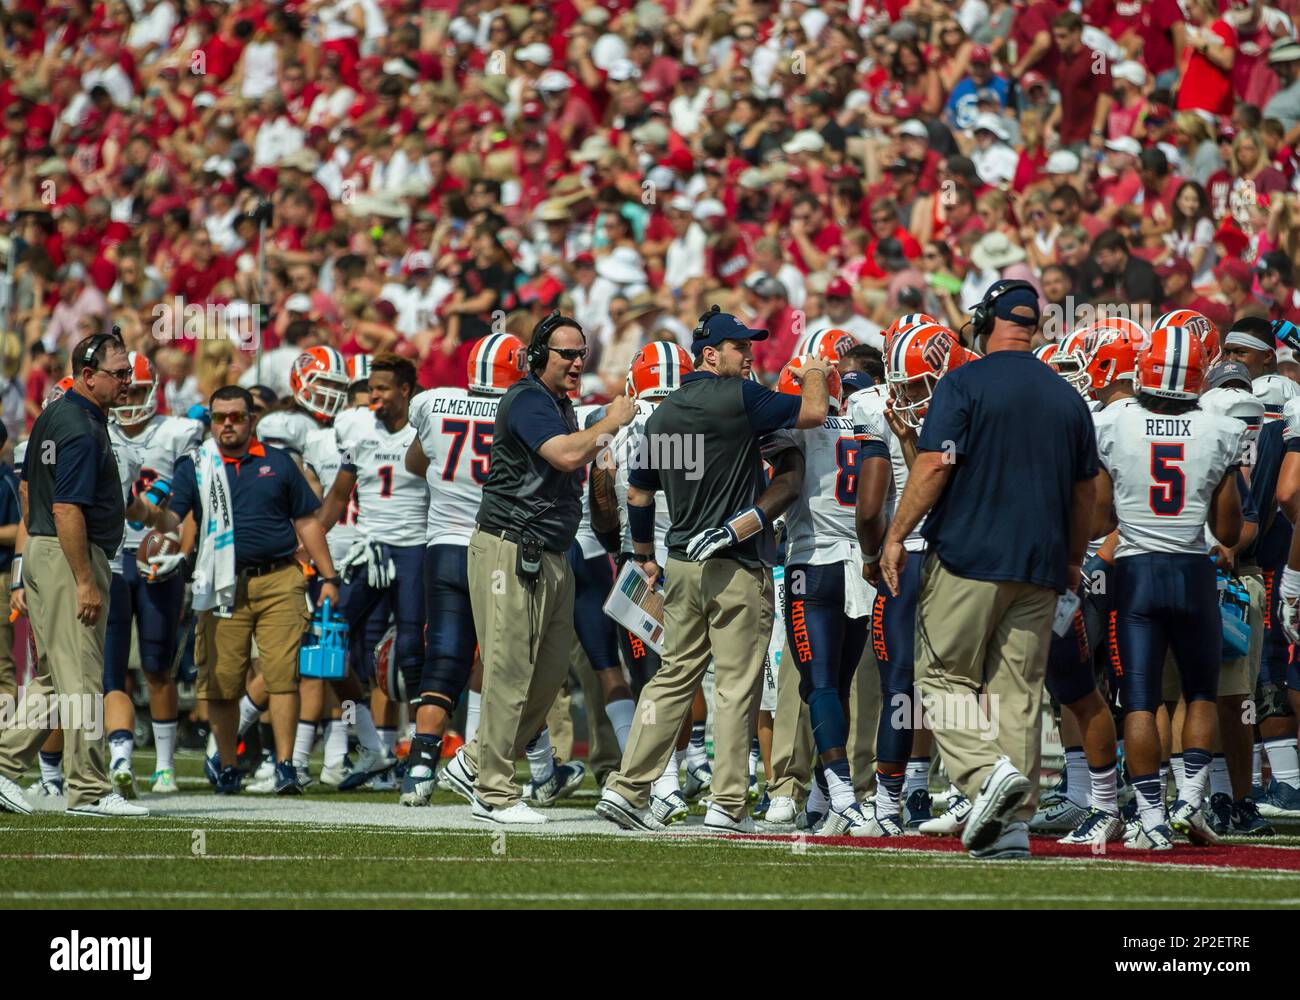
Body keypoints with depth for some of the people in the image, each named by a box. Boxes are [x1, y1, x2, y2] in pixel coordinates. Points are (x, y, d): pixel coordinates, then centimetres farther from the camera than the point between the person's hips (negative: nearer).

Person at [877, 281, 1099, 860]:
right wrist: (1073, 559, 30)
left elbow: (934, 467, -12)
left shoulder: (964, 384, -5)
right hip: (1040, 567, 5)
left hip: (969, 557, -5)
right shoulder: (1067, 398, 11)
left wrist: (896, 537, -5)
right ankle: (1013, 823, 2)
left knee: (944, 679, 3)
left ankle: (988, 773, -19)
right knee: (1019, 688, 6)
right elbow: (1084, 490, 17)